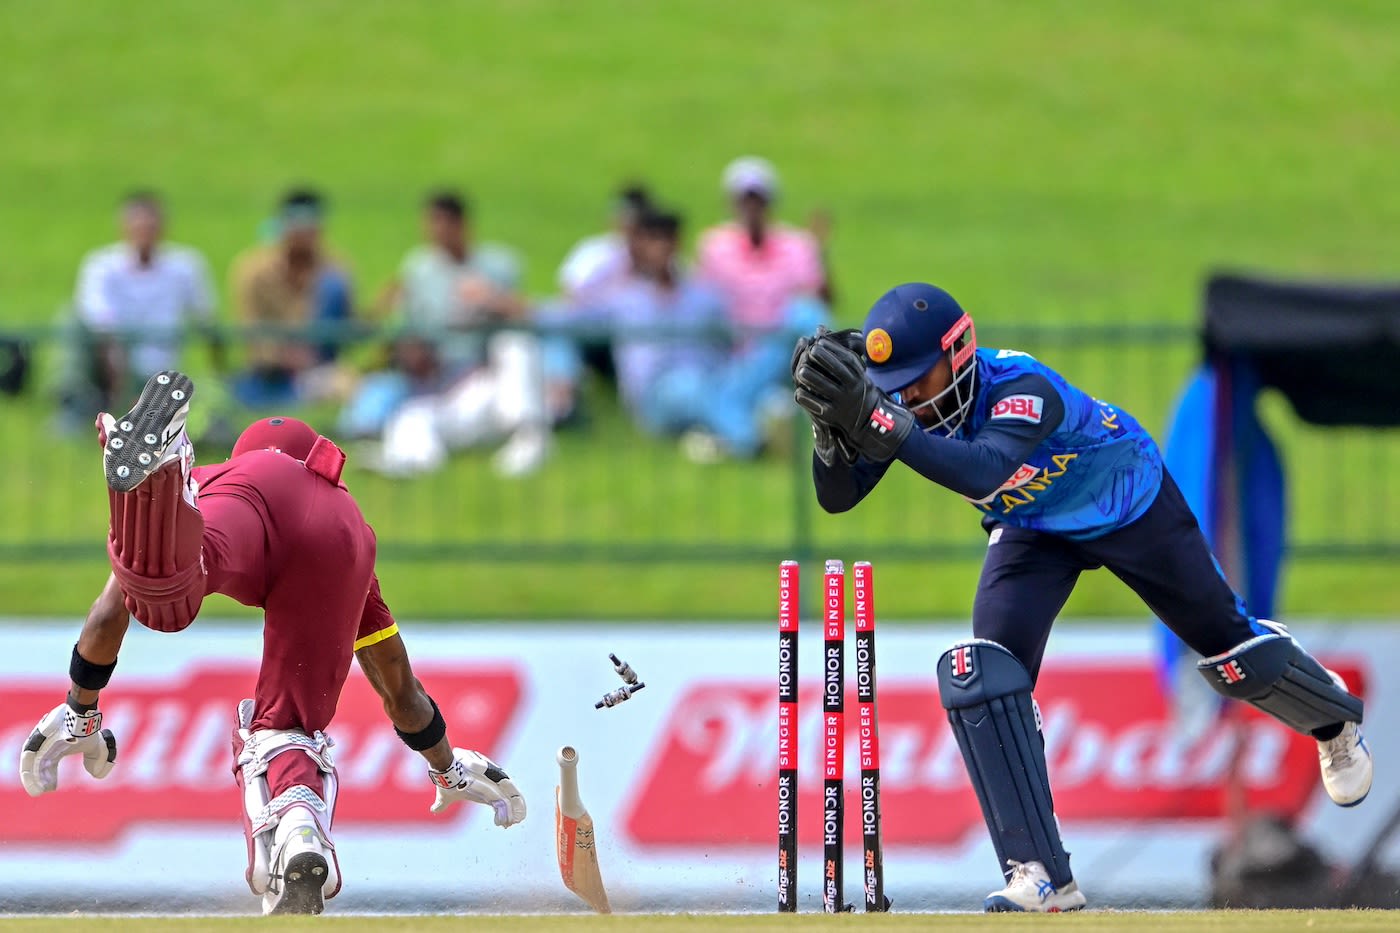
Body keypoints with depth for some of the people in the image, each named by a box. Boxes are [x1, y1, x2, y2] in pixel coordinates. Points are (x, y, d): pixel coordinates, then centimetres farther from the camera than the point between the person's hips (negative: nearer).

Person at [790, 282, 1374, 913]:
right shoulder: (903, 403, -25)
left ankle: (1334, 718, 49)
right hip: (1034, 528, 5)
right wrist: (834, 424, -48)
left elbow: (983, 475, -63)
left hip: (1130, 502, -4)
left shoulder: (1023, 389, -44)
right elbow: (837, 495, -27)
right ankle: (1041, 877, -16)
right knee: (984, 670, -19)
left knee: (1235, 655, 12)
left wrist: (878, 420, -72)